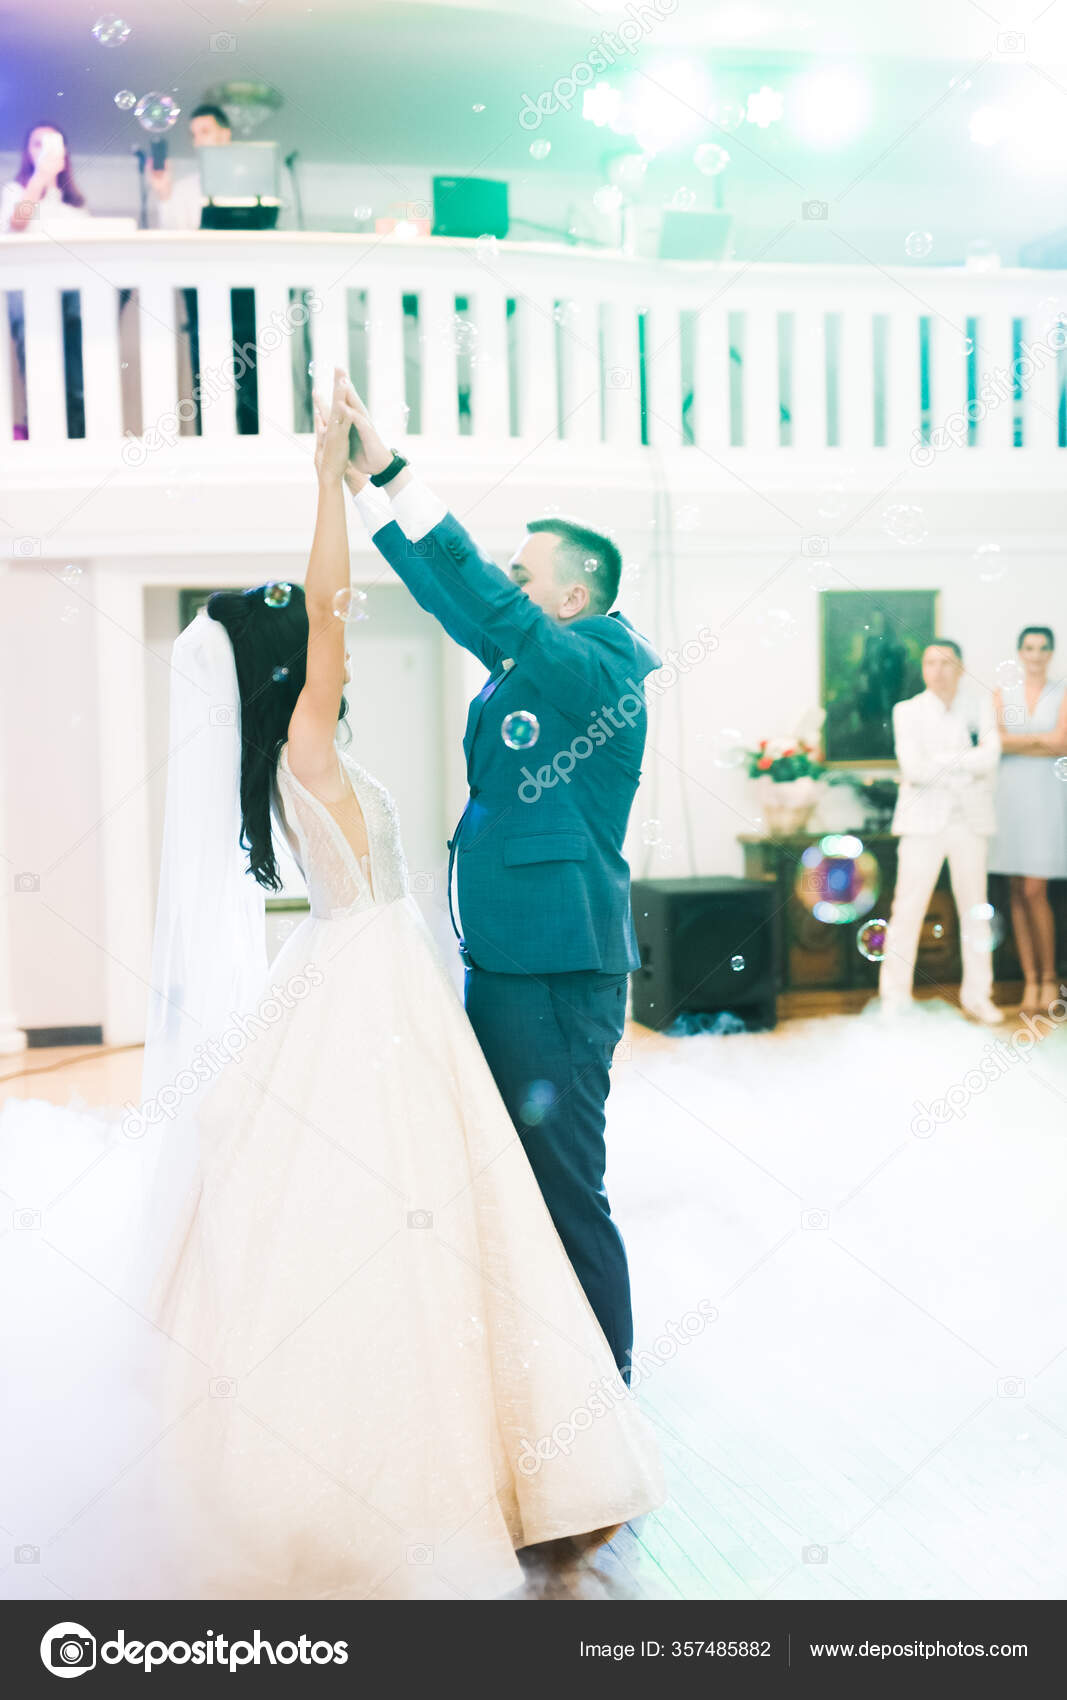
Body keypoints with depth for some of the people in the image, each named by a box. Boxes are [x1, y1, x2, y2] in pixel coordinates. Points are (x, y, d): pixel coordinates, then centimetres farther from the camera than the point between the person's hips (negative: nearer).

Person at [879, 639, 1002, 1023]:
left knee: (975, 910, 8)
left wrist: (941, 762, -13)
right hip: (924, 820, -2)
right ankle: (895, 998, 1)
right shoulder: (908, 711, 2)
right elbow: (914, 768, -12)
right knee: (907, 909, -5)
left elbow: (989, 758, -8)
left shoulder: (980, 707, 7)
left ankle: (977, 995, 19)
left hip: (970, 821, 2)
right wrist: (966, 765, -9)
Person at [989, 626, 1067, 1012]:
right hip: (1011, 795, 2)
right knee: (1018, 892, 2)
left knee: (1034, 891, -9)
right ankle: (1030, 979, 8)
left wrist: (1015, 741, -8)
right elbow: (994, 741, -5)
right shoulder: (1002, 694, 9)